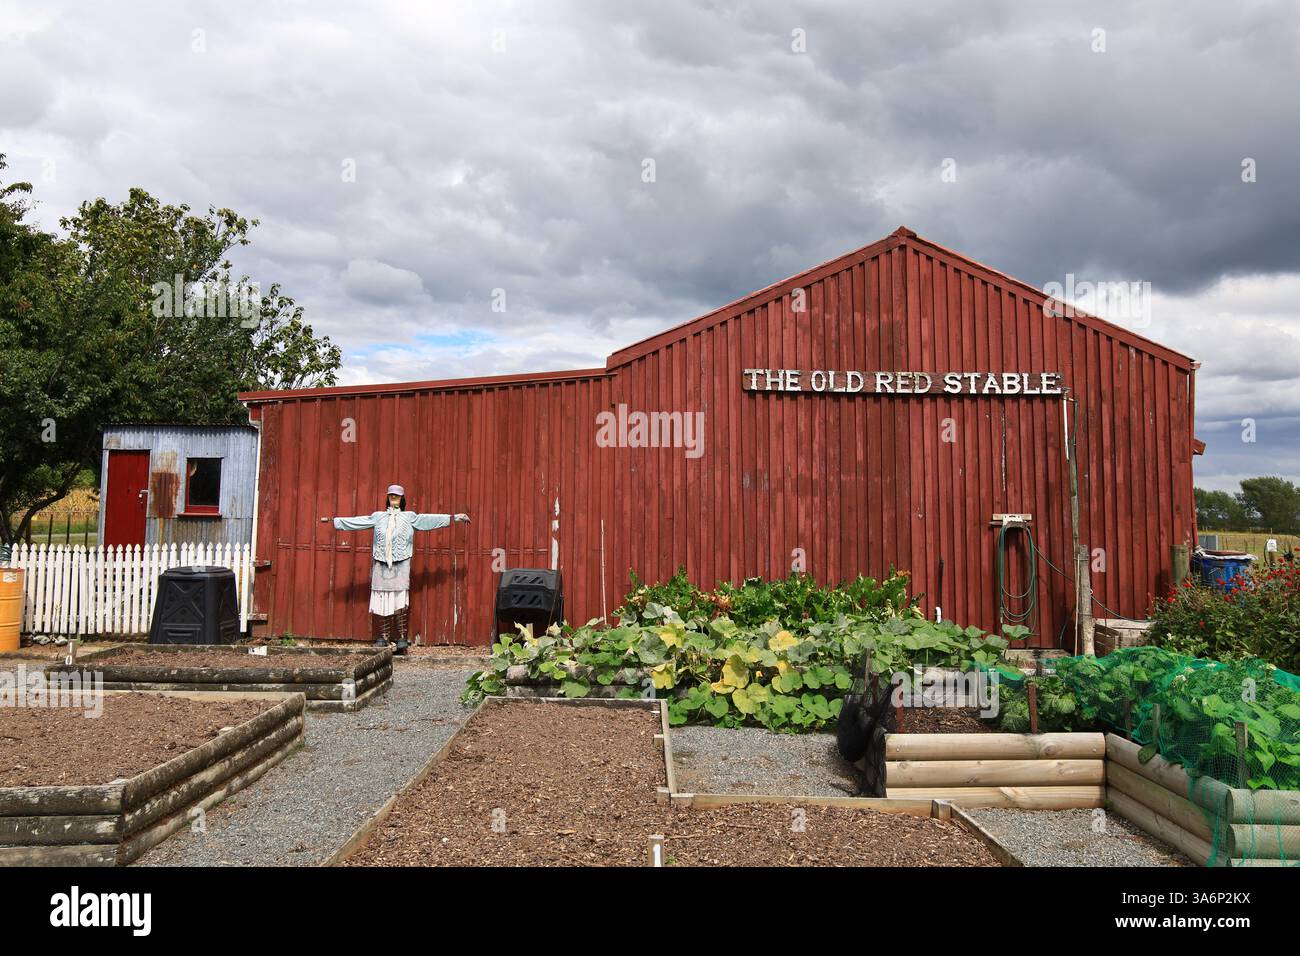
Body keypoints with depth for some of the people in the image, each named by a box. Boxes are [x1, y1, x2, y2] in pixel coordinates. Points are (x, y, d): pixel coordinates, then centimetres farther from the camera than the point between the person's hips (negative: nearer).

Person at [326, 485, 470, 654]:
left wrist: (453, 518, -2)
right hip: (381, 565, 2)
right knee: (382, 601, 1)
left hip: (401, 565, -2)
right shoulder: (378, 517, 13)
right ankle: (383, 637, 8)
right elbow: (358, 521, 15)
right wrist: (334, 520, 13)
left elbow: (429, 519, 4)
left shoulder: (409, 517, 8)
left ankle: (402, 639, -4)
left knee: (400, 601, -7)